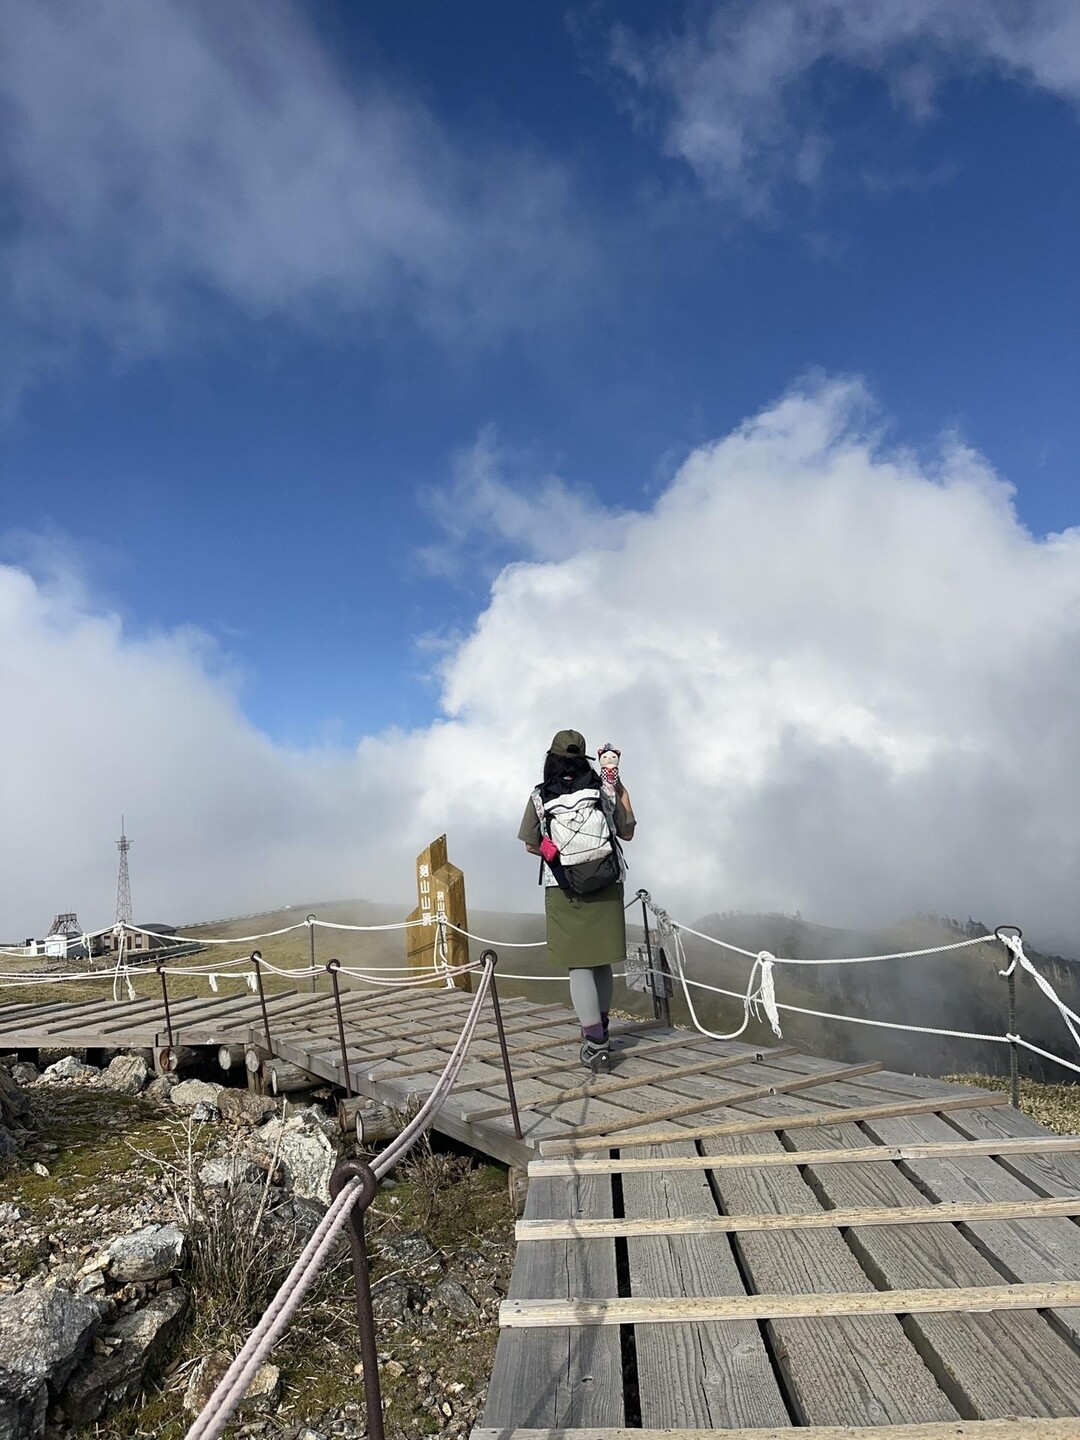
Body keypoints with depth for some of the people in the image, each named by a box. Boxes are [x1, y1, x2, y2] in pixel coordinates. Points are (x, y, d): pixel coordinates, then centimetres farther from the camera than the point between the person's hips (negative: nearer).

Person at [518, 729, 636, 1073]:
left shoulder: (539, 797, -4)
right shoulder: (604, 789, 0)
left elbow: (531, 845, 4)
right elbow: (627, 833, 11)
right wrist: (623, 792, 17)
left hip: (563, 890, -2)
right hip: (606, 886, 3)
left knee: (578, 966, 1)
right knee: (602, 962, 17)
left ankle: (596, 1044, -5)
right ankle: (599, 1030, 33)